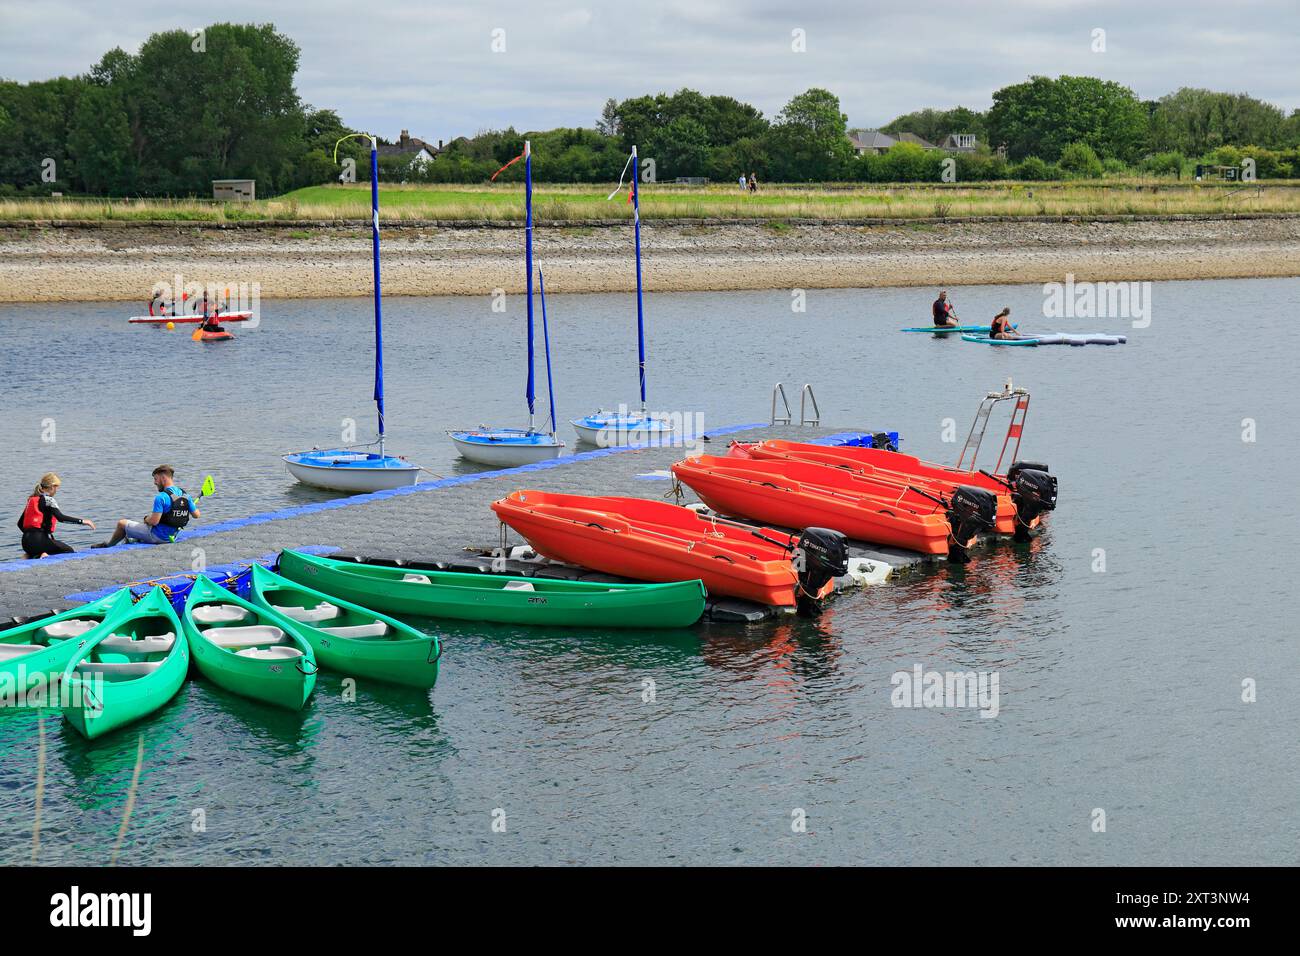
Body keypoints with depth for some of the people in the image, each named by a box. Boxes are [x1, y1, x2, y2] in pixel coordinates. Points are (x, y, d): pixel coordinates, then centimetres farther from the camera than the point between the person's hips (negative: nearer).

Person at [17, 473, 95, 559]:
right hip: (39, 540, -8)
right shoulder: (48, 499, -7)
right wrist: (82, 521, -18)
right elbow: (61, 517, -20)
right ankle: (42, 556, -15)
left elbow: (20, 524, 19)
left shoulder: (32, 499, 17)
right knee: (70, 551, 8)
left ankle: (32, 556, 3)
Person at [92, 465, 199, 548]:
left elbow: (154, 521, -27)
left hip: (157, 536, -7)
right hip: (173, 536, 7)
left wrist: (146, 519, -3)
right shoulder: (185, 495, -3)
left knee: (122, 523, 9)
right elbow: (197, 515, 4)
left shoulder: (161, 498, -24)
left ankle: (108, 544, 31)